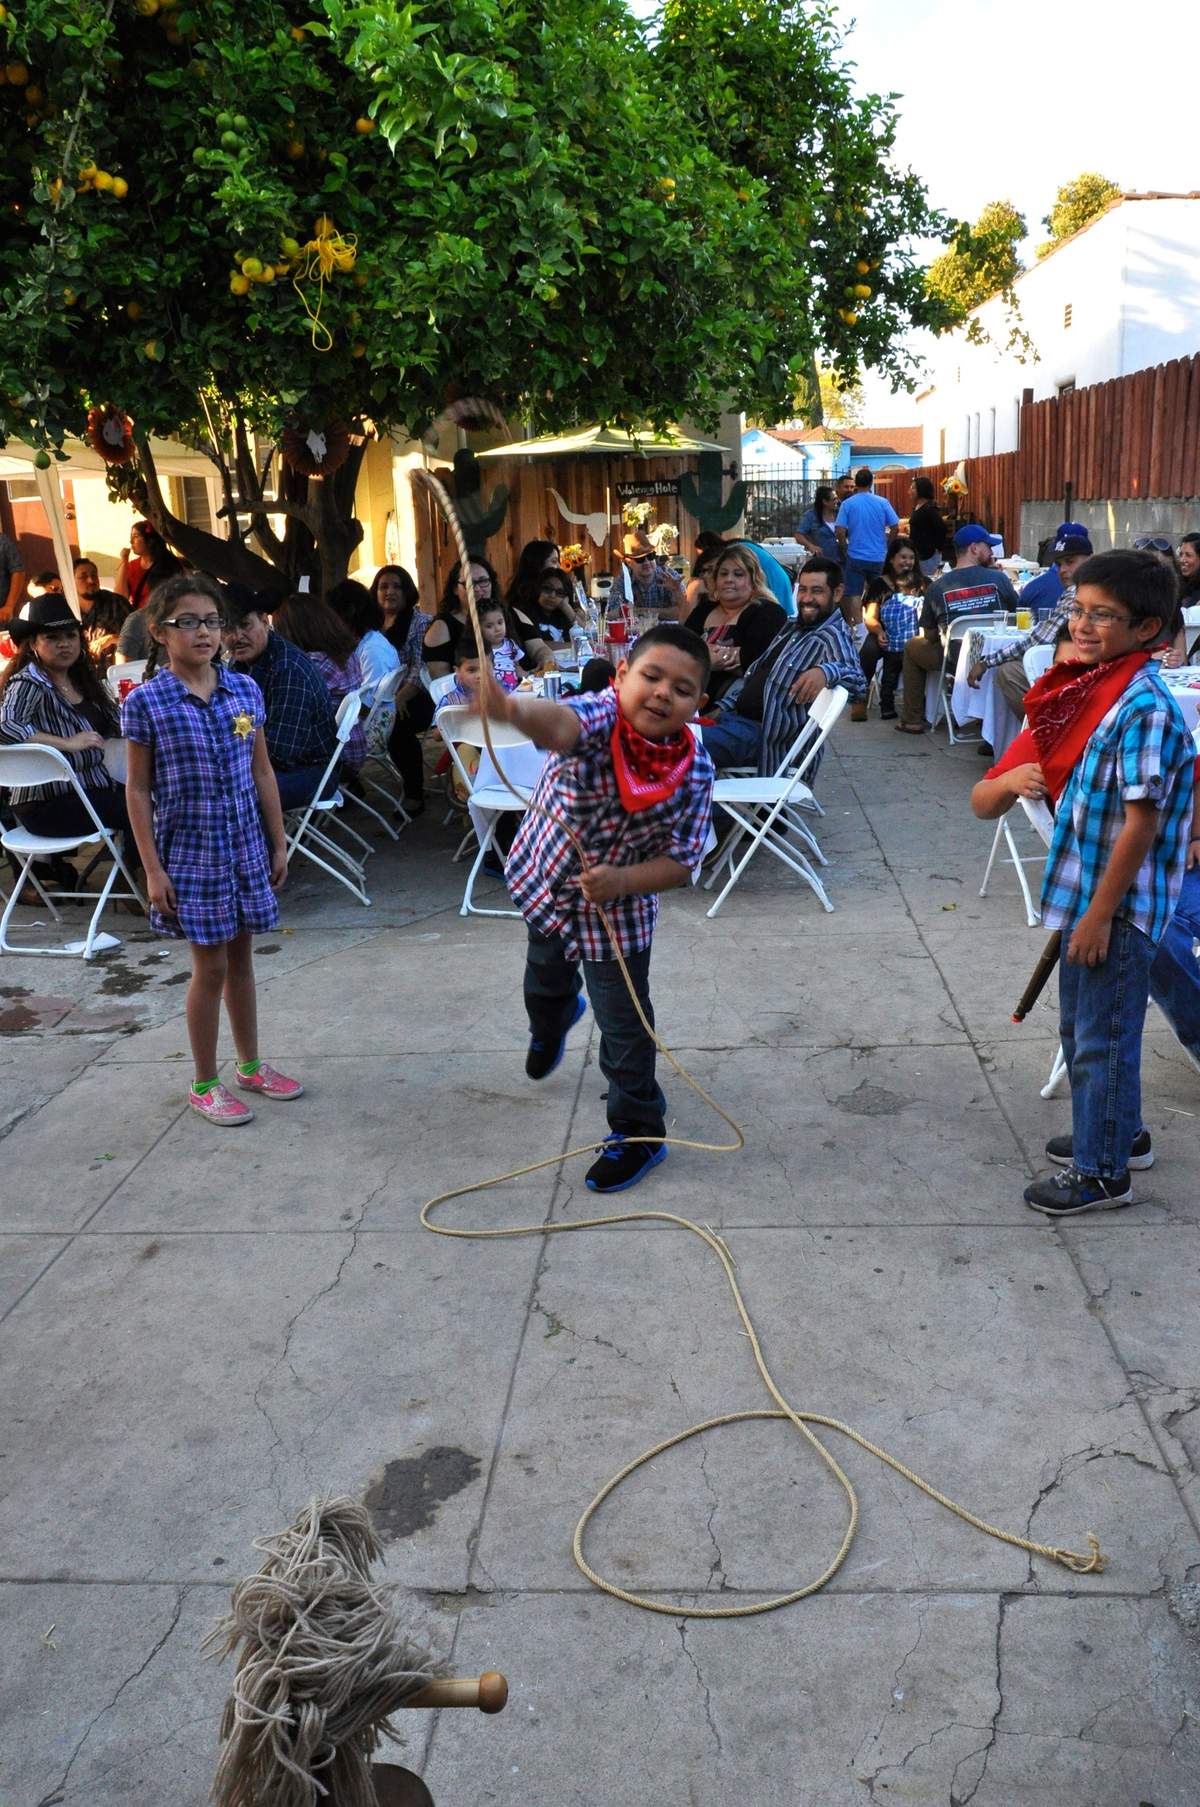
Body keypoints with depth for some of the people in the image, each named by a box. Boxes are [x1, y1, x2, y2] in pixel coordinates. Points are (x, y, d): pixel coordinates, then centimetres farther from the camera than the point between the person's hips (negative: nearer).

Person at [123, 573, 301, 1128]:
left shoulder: (245, 690, 1)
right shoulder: (145, 702, -9)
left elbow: (262, 774, 8)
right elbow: (138, 789, -6)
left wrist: (279, 844, 8)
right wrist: (153, 870, -9)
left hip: (247, 848, 4)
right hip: (190, 852, -4)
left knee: (240, 958, 15)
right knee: (211, 967, 3)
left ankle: (251, 1065, 31)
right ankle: (204, 1084, 19)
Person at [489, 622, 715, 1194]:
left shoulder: (695, 771, -27)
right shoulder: (599, 716, -33)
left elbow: (681, 861, -19)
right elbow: (561, 723, -58)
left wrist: (621, 882, -37)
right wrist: (513, 709, -82)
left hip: (619, 909, -2)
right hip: (545, 881, 2)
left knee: (624, 1024, 1)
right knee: (546, 980, 31)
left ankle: (638, 1131, 24)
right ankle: (551, 1025, 68)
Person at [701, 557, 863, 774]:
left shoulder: (832, 636, -11)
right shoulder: (793, 627, 18)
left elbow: (857, 679, -30)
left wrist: (826, 672, -50)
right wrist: (723, 707, 16)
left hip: (763, 732, -9)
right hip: (736, 715, 9)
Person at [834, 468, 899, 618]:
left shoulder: (847, 504, -5)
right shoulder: (883, 502, -1)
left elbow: (840, 531, -10)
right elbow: (895, 527, 0)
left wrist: (845, 549, 5)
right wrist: (887, 546, 14)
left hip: (856, 556, -2)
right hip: (879, 557, 2)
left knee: (854, 594, 3)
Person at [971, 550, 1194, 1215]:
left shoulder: (1146, 708, -21)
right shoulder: (1087, 689, 6)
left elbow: (1141, 822, -22)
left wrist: (1100, 912, -19)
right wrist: (1010, 780, -13)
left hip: (1117, 901, -9)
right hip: (1082, 890, 9)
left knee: (1103, 1037, 3)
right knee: (1079, 1026, 22)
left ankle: (1102, 1173, 18)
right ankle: (1116, 1132, 42)